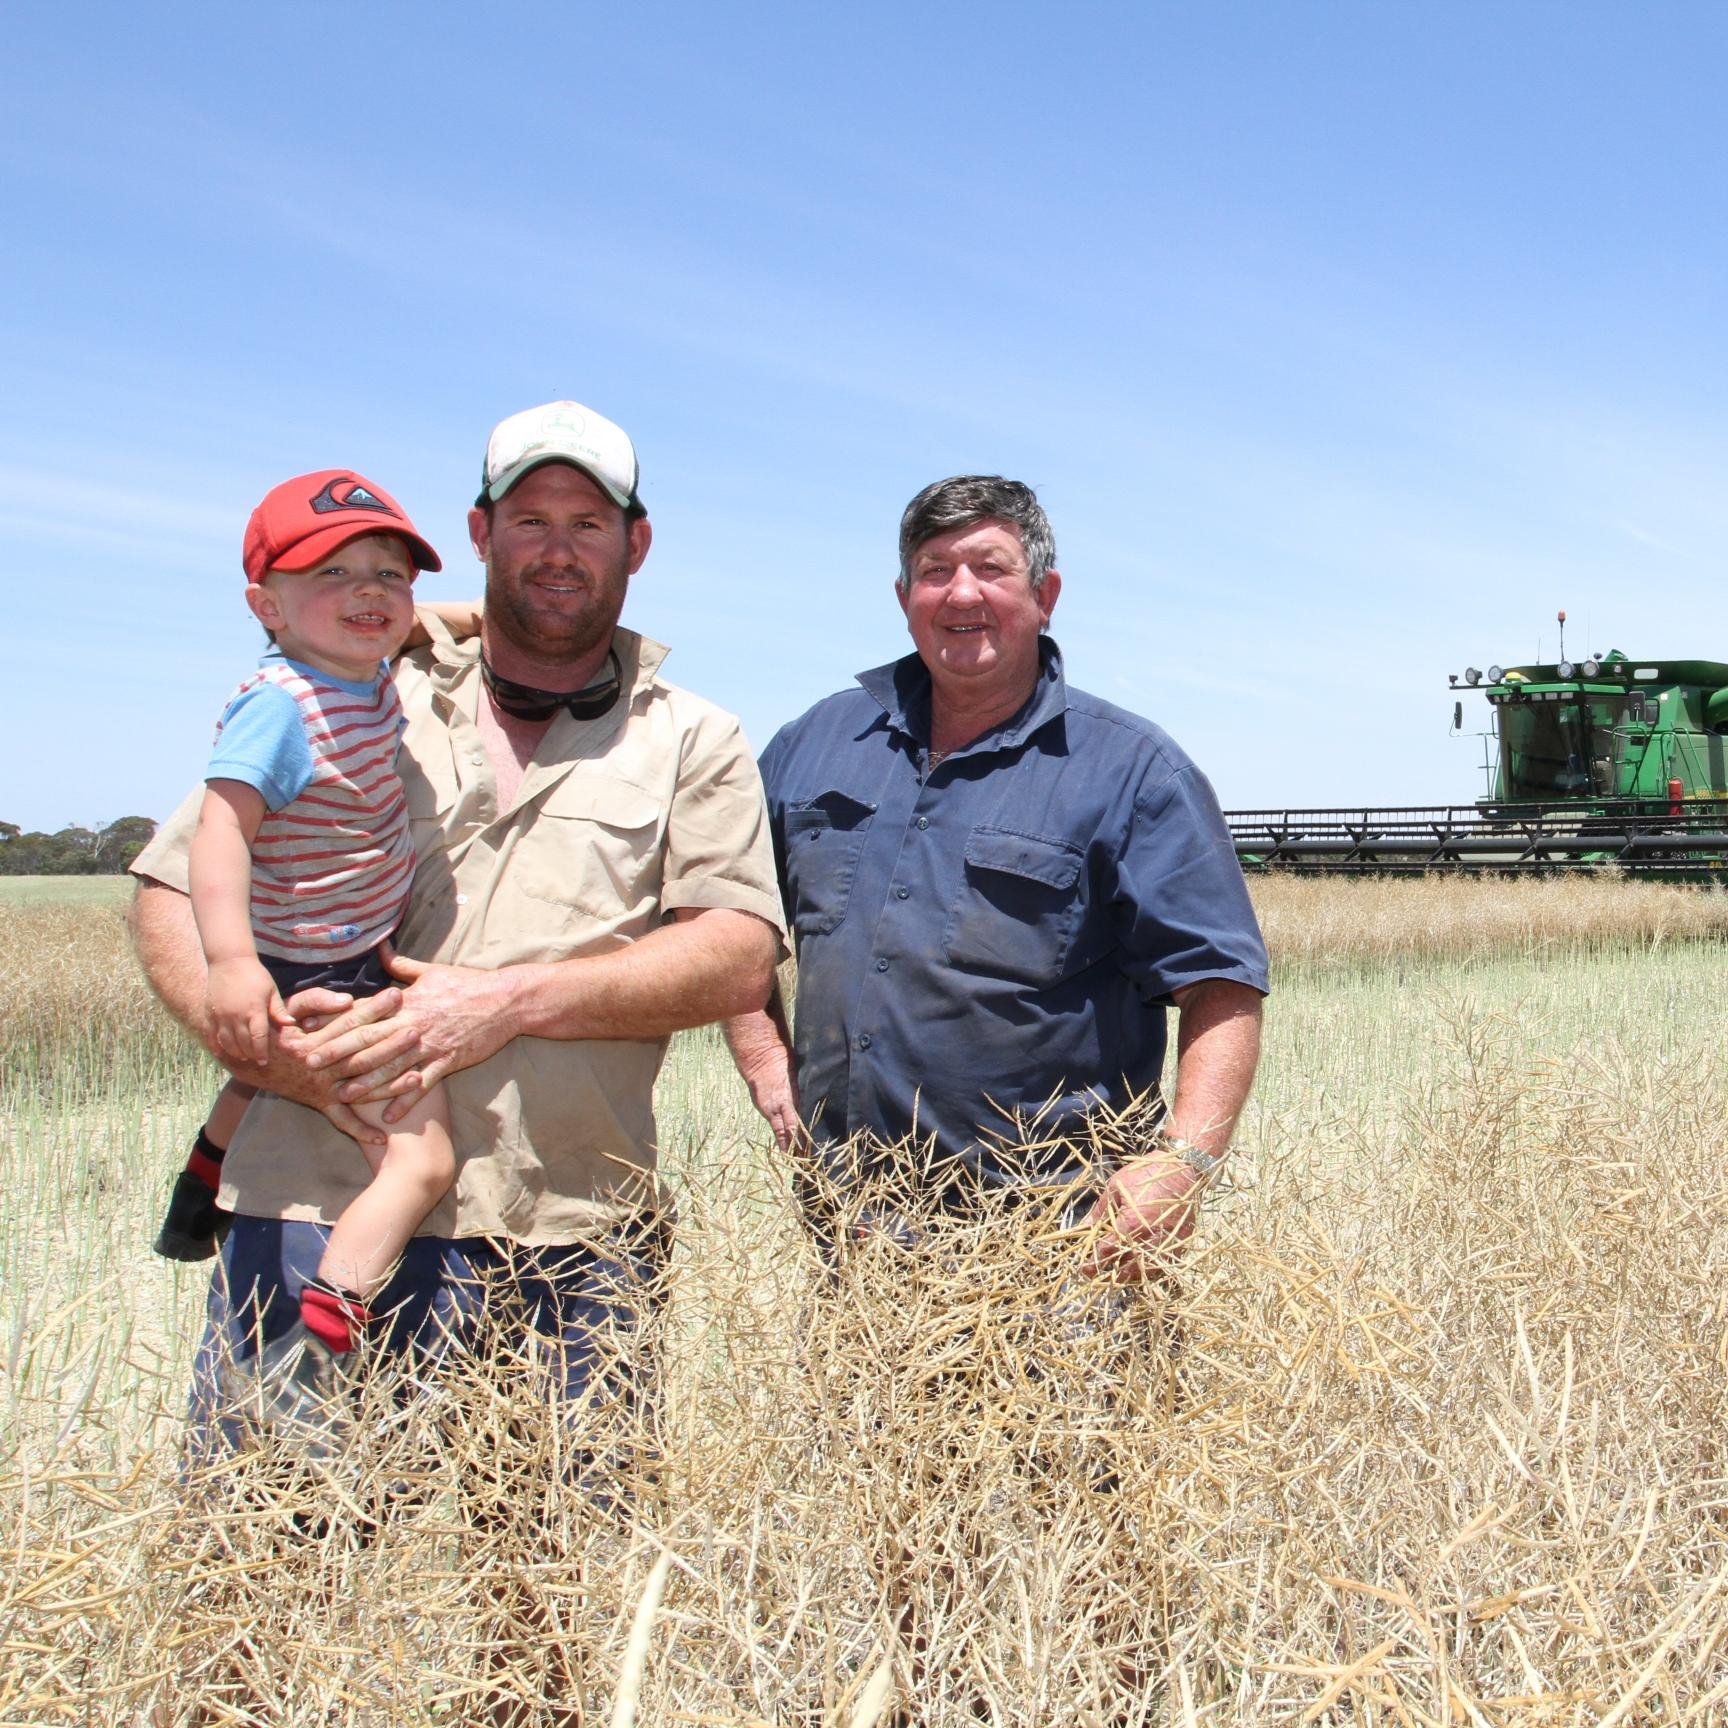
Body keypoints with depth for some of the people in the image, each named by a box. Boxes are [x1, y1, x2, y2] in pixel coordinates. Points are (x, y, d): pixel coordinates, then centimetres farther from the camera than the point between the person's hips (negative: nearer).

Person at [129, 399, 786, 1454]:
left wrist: (510, 1001, -13)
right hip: (315, 1213, 1)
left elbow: (738, 957, -1)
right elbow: (174, 890, 12)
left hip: (567, 1248, 0)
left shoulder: (692, 742, 12)